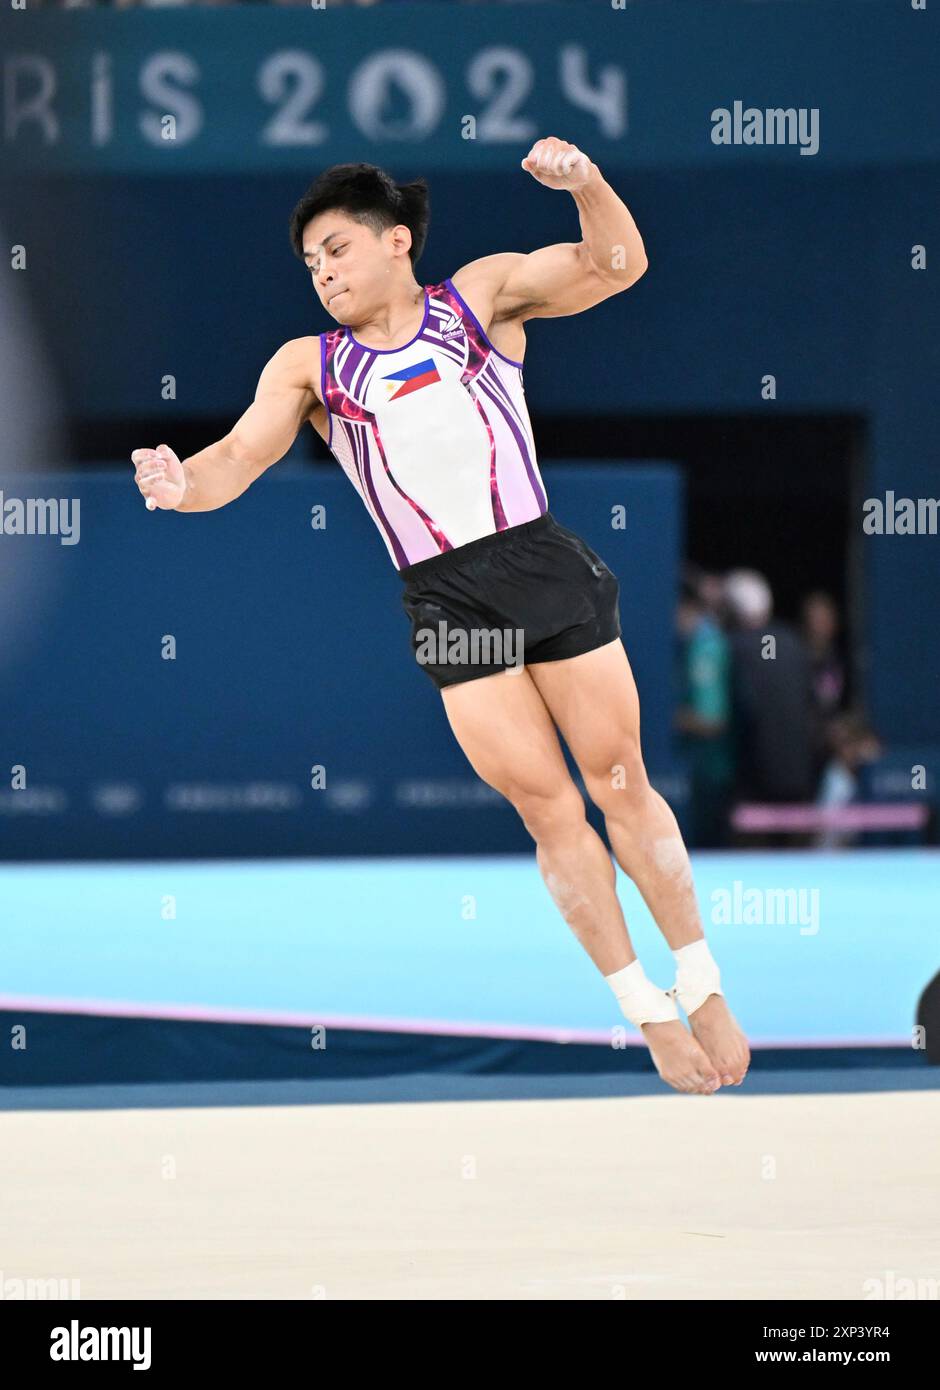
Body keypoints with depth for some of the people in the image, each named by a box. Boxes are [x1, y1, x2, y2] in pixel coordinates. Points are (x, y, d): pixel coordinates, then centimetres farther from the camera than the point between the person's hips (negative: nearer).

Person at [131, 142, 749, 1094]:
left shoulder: (482, 294, 6)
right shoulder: (308, 365, 9)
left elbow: (616, 267, -2)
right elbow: (242, 455, -2)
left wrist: (586, 185, -22)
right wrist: (185, 486, -25)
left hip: (544, 561, -1)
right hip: (444, 603, 1)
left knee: (619, 783, 3)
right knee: (545, 806, 1)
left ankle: (703, 991, 16)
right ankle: (649, 1014, 11)